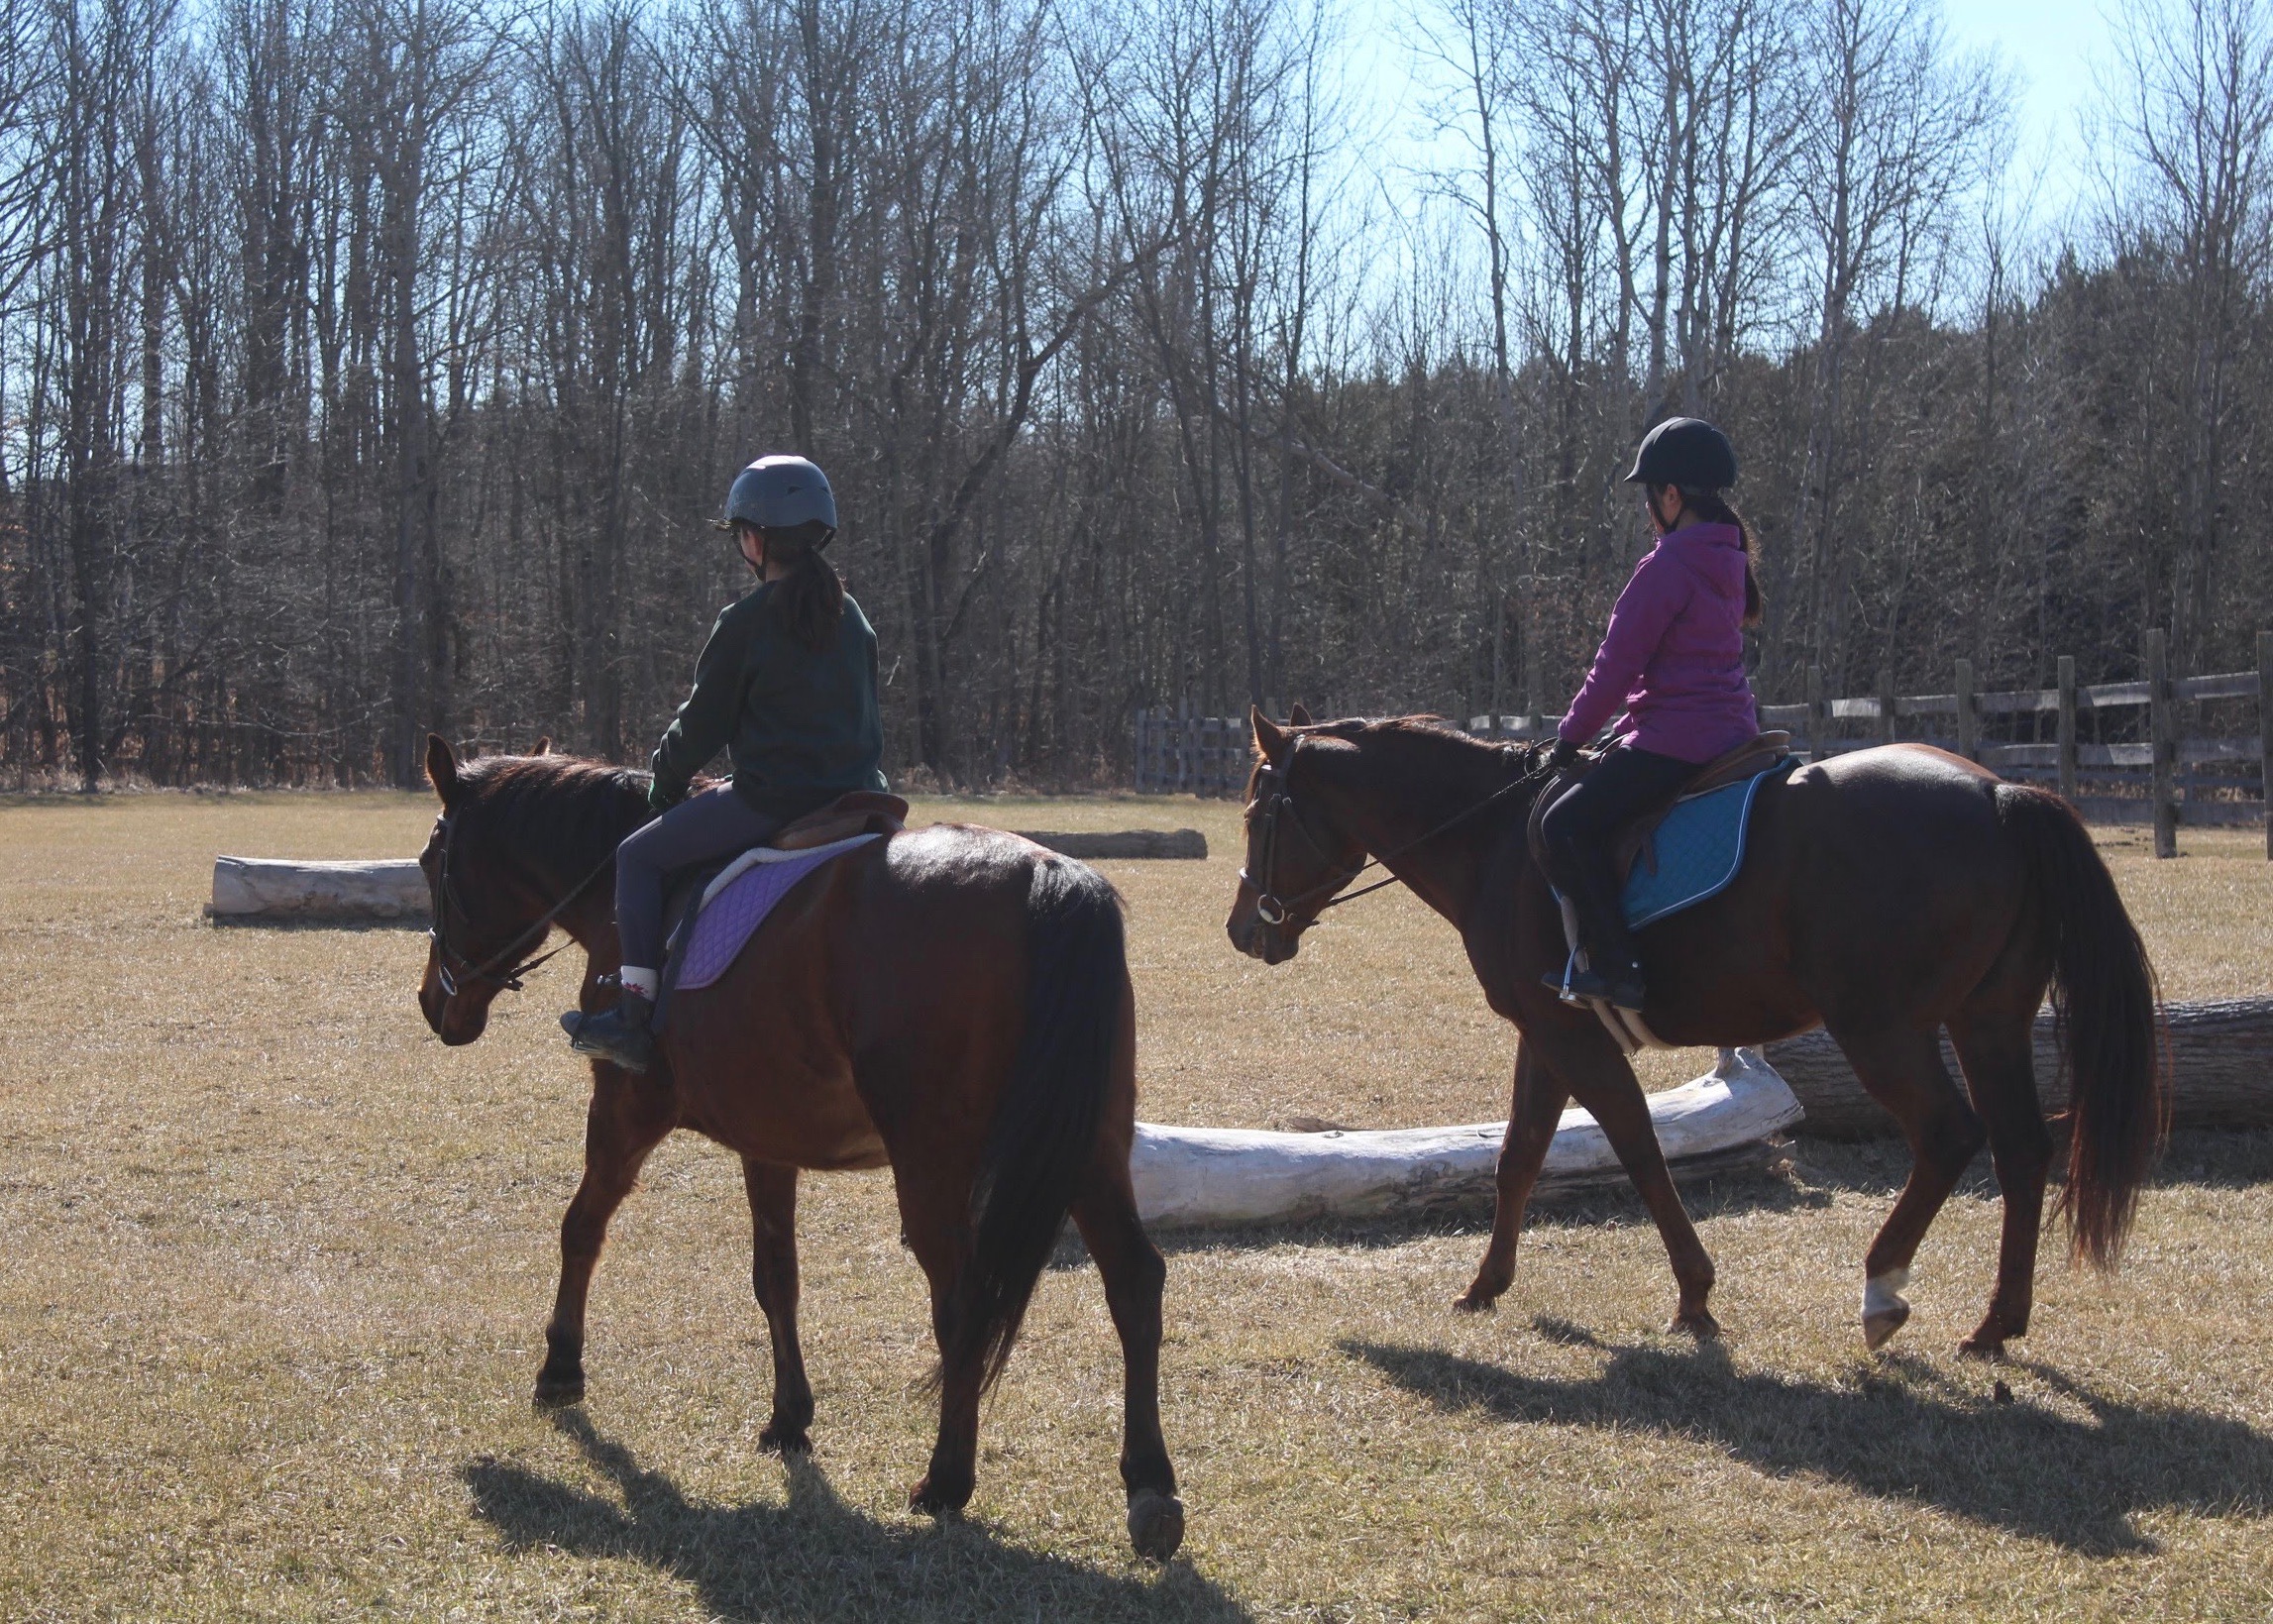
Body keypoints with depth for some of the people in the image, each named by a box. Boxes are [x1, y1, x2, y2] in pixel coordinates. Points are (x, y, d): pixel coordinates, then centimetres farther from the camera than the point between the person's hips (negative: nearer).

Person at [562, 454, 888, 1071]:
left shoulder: (747, 620, -9)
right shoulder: (851, 616, 12)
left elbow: (702, 725, -4)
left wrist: (665, 780, 13)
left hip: (772, 799, -8)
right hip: (858, 797, 8)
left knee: (640, 855, 4)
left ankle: (634, 1014, -3)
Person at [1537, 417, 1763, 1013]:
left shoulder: (1667, 566, -15)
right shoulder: (1730, 557, 13)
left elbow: (1617, 666, -12)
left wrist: (1572, 735, 0)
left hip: (1675, 739, -10)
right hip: (1731, 731, 10)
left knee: (1566, 824, -15)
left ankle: (1617, 968, -21)